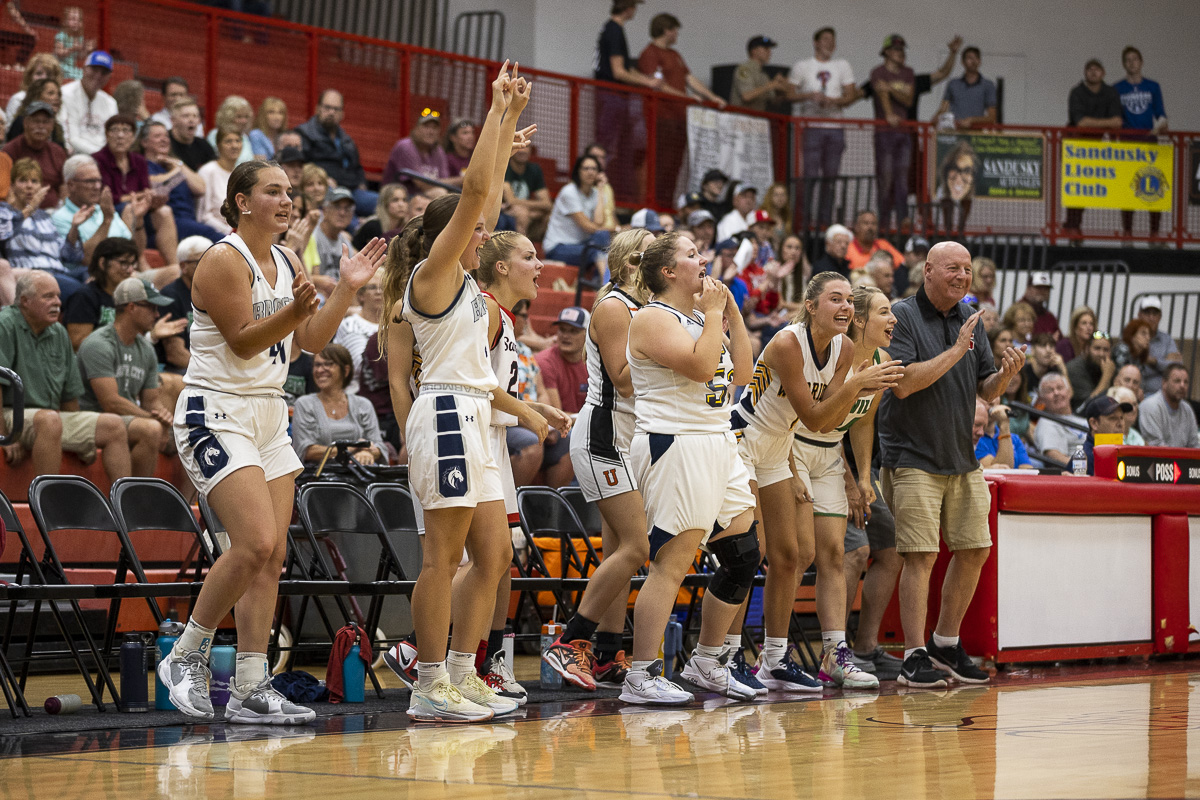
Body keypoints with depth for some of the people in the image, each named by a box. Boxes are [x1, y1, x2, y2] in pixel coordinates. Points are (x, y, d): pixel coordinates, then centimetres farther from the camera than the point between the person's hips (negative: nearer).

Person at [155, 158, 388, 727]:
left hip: (269, 416, 9)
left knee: (271, 556, 2)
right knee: (255, 543, -20)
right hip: (216, 414, -9)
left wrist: (347, 289, 4)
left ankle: (250, 690, 4)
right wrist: (296, 310, -29)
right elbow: (242, 340, -16)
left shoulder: (287, 263, 14)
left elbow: (311, 341, 13)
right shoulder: (223, 260, -11)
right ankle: (186, 657, -4)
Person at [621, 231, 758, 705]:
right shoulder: (654, 318, -9)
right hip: (674, 448, -10)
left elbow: (741, 372, 16)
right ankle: (640, 678, -9)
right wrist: (713, 313, -12)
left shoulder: (701, 317, 19)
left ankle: (706, 663, 22)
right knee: (672, 563, -12)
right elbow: (700, 366, -22)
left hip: (717, 447, 10)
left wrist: (732, 313, 11)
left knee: (745, 555, 10)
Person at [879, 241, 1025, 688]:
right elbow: (904, 383, -20)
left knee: (975, 549, 9)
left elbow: (986, 391, 12)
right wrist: (957, 350, -19)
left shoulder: (970, 319, 11)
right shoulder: (902, 316, -9)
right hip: (914, 458, -7)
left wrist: (1005, 375, -10)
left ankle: (945, 645, 23)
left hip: (962, 458, 7)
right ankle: (914, 657, -6)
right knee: (920, 555, -10)